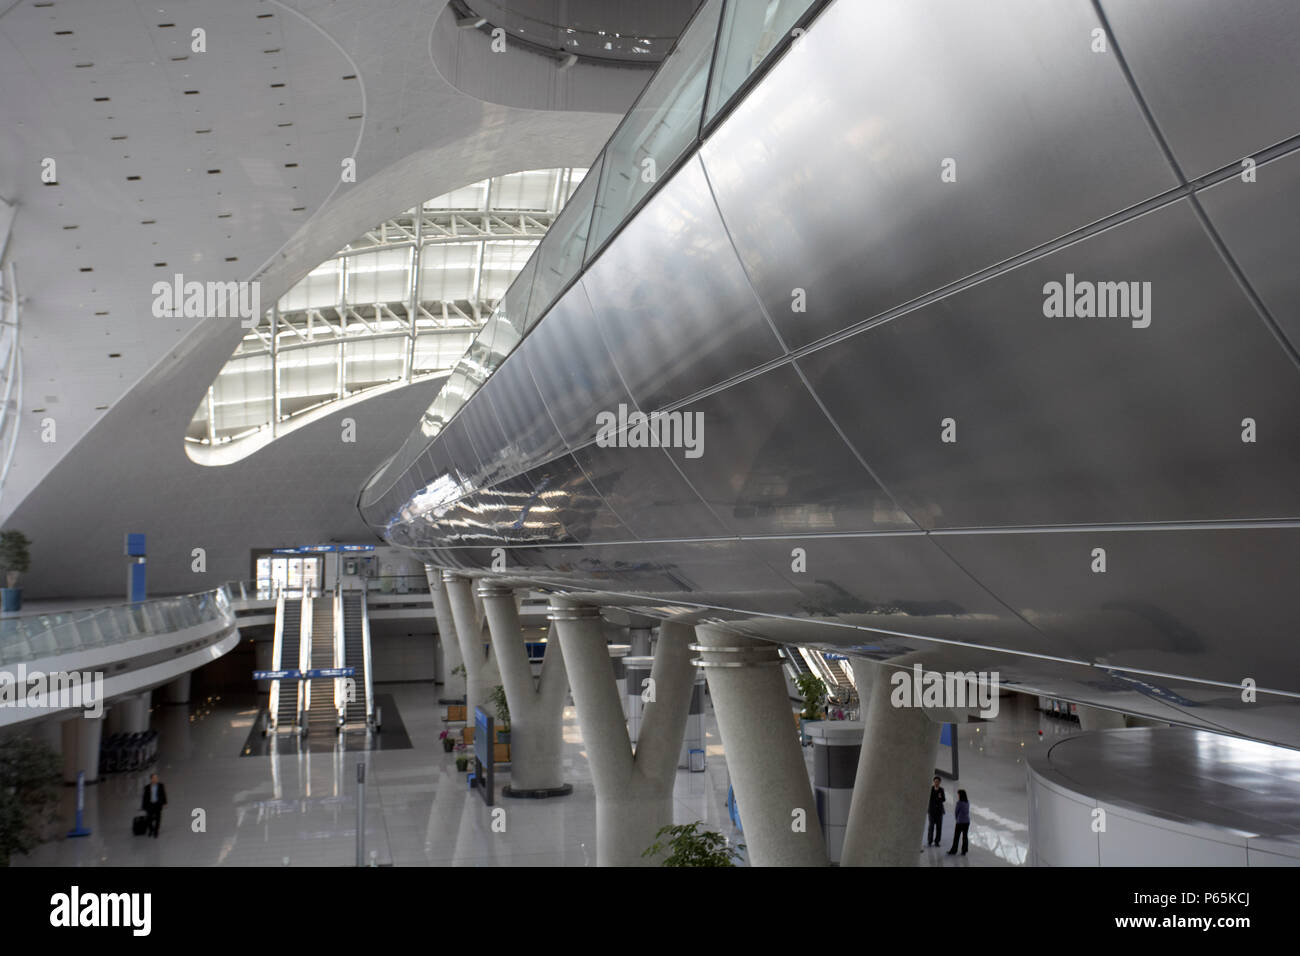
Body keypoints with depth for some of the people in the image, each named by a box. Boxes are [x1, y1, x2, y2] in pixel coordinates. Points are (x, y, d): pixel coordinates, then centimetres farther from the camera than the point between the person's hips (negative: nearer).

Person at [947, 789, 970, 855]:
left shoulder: (959, 803, -14)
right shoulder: (968, 803, 4)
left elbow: (956, 812, -4)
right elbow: (967, 812, 9)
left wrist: (956, 819, 14)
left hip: (960, 822, -5)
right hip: (967, 822, 5)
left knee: (956, 837, 3)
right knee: (965, 836, 9)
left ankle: (953, 851, 9)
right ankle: (964, 851, 10)